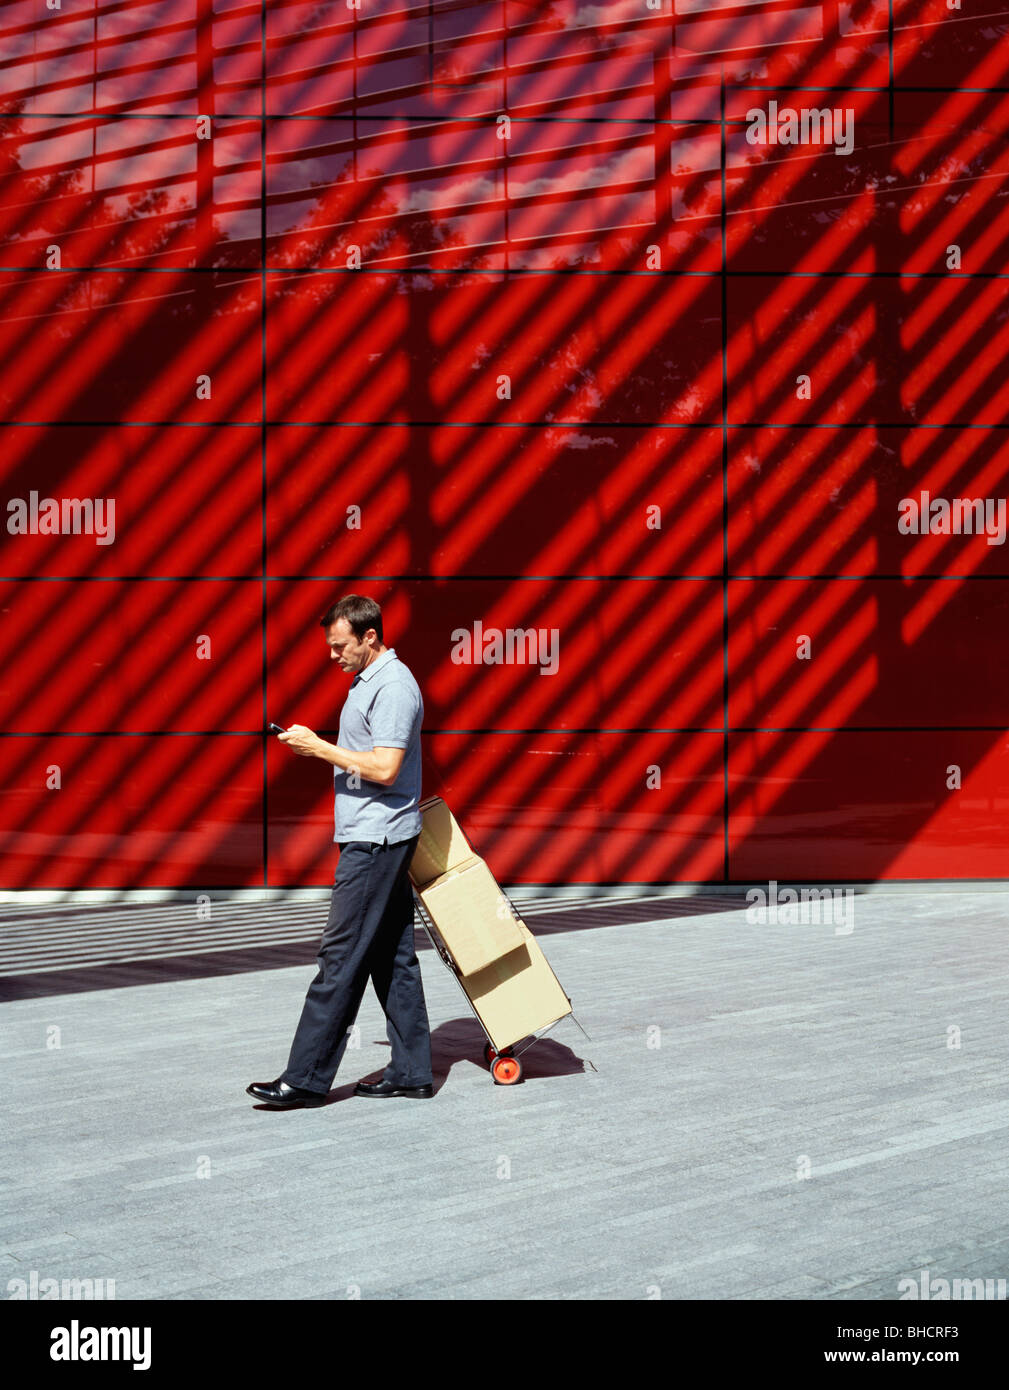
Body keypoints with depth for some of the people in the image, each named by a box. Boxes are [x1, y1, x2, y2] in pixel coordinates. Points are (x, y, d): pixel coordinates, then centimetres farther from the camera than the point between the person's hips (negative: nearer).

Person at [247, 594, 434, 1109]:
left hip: (376, 840, -11)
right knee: (392, 956, 10)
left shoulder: (393, 687, -16)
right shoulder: (368, 680, 16)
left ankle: (306, 1078, -6)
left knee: (342, 958, -8)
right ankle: (411, 1072, 13)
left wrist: (320, 748, -17)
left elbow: (385, 768, -23)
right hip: (371, 838, 11)